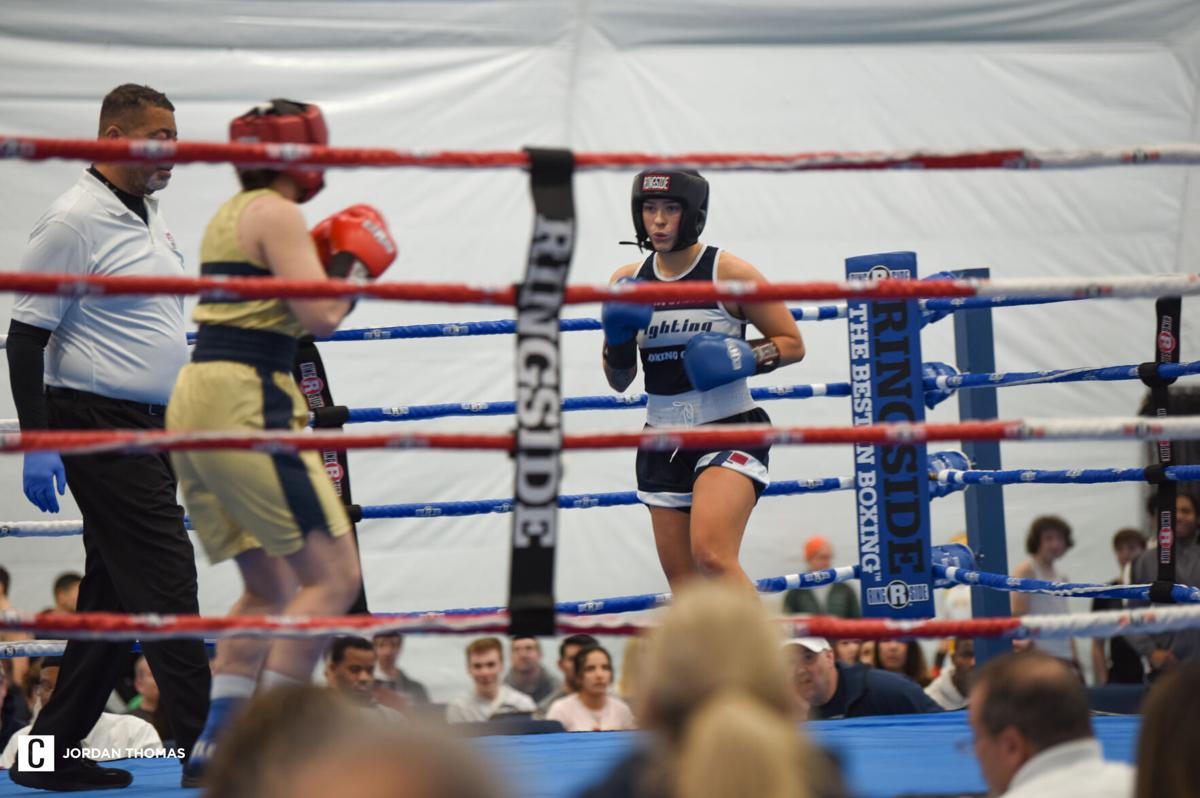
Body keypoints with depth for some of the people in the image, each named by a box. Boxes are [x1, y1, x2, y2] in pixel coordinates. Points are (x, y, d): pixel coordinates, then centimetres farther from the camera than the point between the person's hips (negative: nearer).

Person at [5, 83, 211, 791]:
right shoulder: (73, 221, -12)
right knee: (165, 578, -11)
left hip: (152, 428, 9)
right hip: (101, 428, -9)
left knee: (114, 593, 10)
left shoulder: (154, 218, 14)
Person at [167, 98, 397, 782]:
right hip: (246, 400, -10)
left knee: (271, 587, 14)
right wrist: (354, 265, 2)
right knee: (333, 576, -9)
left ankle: (214, 746, 7)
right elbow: (319, 317, -15)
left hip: (197, 398, 10)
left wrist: (325, 268, 22)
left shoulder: (231, 214, 22)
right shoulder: (276, 213, -7)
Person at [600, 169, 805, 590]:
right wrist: (617, 335, -8)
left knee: (711, 556, -25)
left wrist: (745, 357, -18)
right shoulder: (628, 282, 5)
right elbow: (619, 381, 11)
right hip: (664, 441, 5)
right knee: (683, 584, 5)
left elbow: (792, 343, 0)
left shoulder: (729, 273, -7)